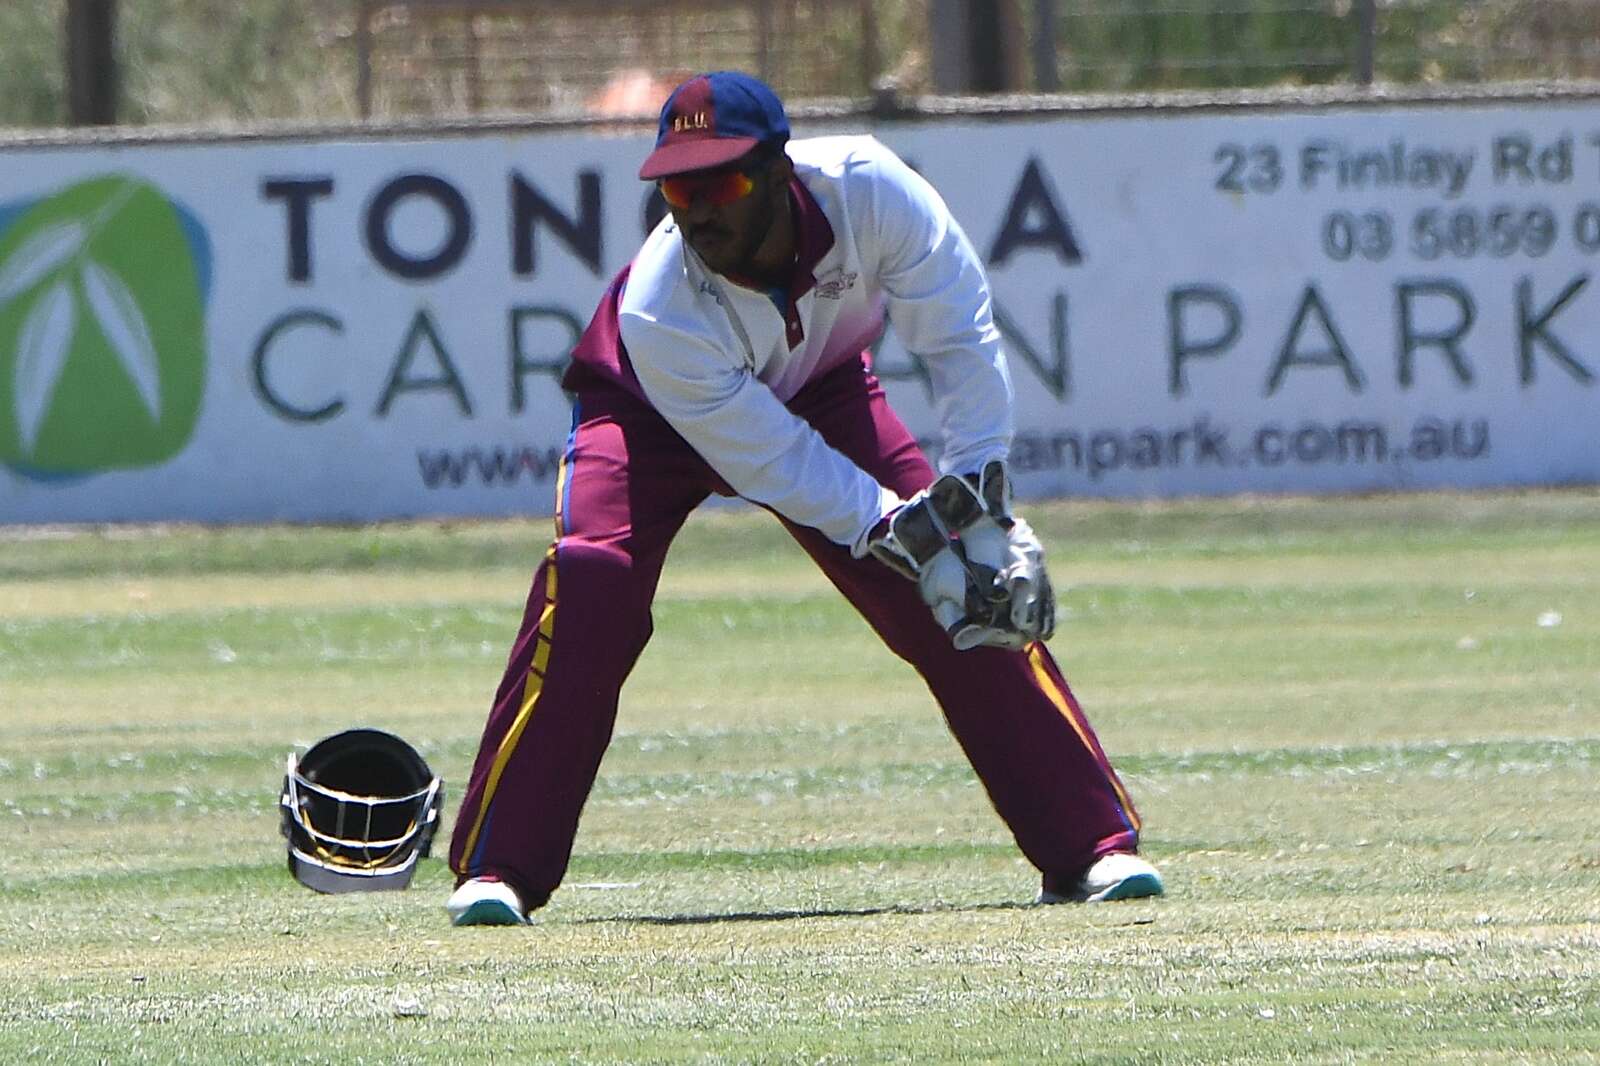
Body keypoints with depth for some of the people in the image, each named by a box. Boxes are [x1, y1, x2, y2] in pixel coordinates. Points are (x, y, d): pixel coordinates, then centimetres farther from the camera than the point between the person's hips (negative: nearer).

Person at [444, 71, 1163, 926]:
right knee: (590, 584, -27)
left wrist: (980, 510, -28)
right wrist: (908, 542, -34)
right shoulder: (656, 317, -39)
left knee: (969, 591, -10)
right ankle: (496, 870, -20)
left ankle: (1091, 846, -2)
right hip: (649, 410, -3)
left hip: (820, 390, 3)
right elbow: (772, 464, -30)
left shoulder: (868, 189, -34)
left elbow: (961, 338, -23)